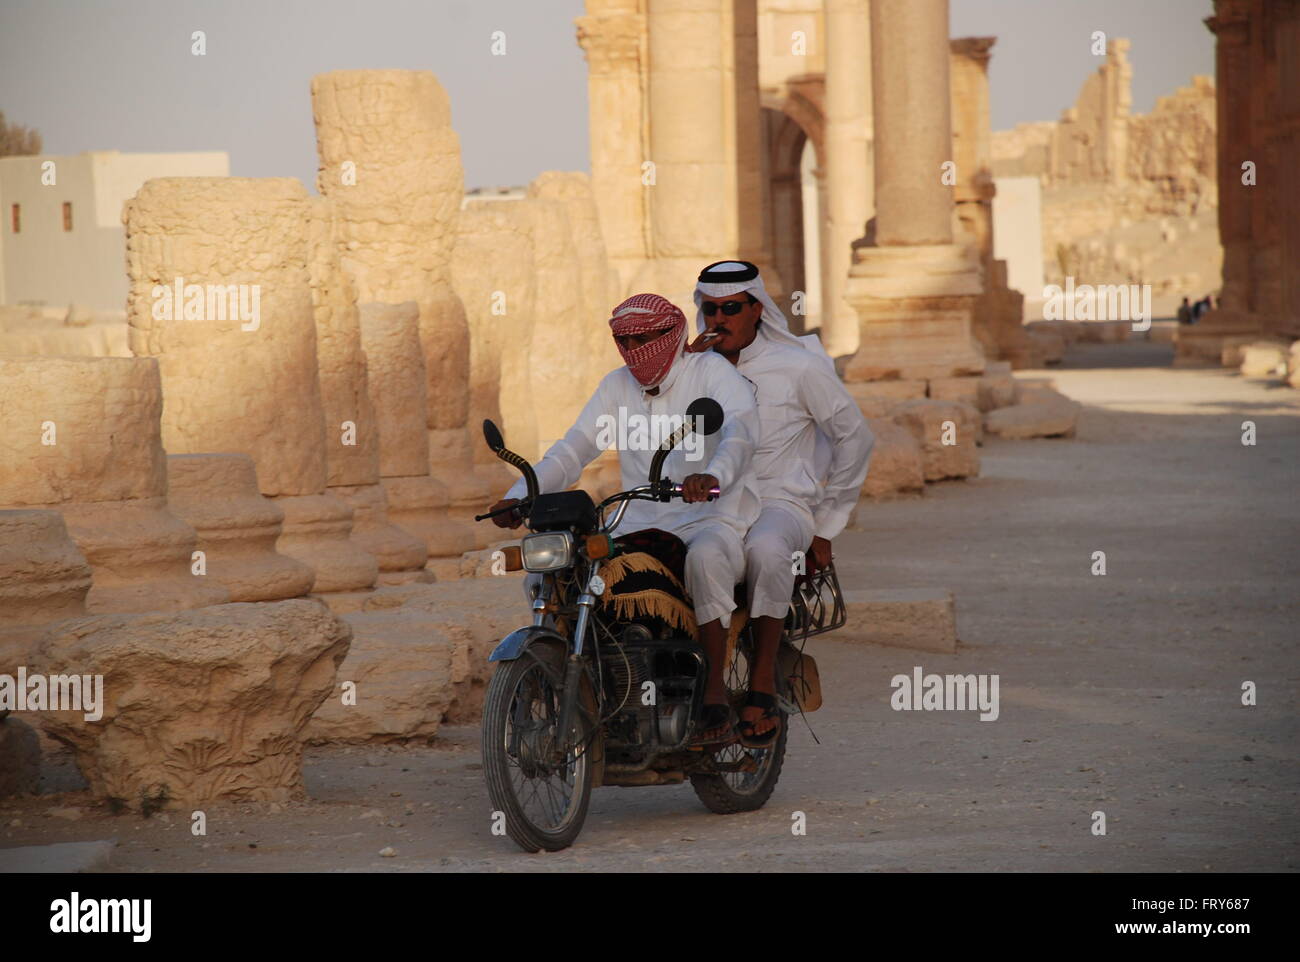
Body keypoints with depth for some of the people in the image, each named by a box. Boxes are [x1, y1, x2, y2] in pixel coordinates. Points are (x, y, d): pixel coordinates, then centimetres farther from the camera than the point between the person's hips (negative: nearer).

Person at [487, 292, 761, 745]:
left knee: (705, 557, -41)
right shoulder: (618, 386, 15)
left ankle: (715, 692, -32)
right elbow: (572, 451, 10)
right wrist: (519, 496, -8)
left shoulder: (711, 371, -3)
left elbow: (742, 427, -22)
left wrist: (714, 476, -45)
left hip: (711, 520, -5)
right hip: (639, 526, 6)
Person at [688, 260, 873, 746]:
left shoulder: (798, 365, 0)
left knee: (765, 550, -42)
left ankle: (763, 684, -33)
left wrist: (825, 528, 6)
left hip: (779, 503, -4)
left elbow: (855, 437, 7)